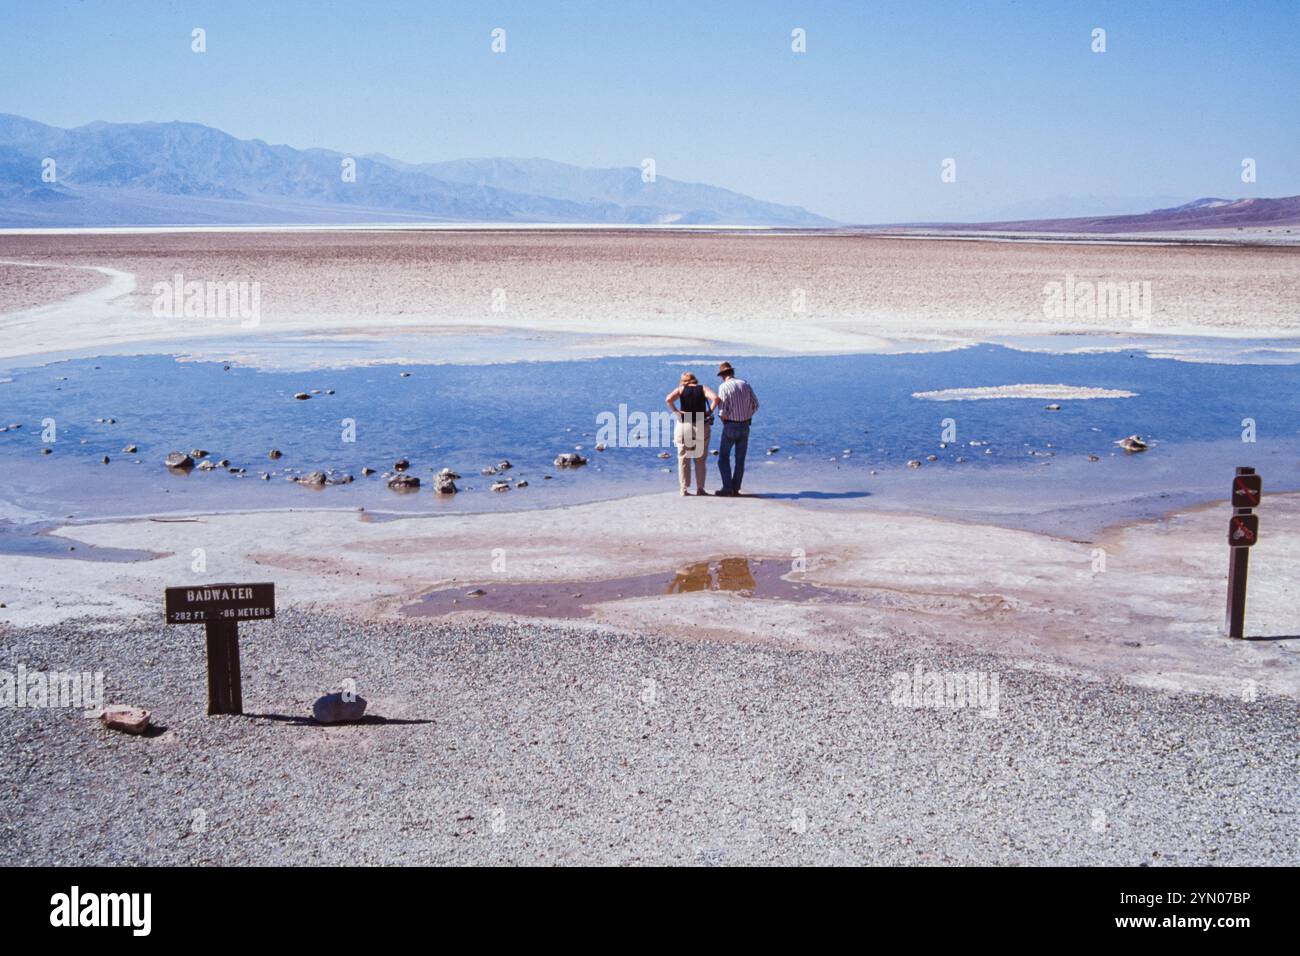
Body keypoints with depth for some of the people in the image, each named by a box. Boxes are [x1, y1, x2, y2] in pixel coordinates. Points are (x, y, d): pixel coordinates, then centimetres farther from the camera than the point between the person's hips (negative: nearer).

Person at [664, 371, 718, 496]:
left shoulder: (681, 389, 2)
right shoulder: (703, 389, 3)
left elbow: (668, 399, -15)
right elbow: (715, 398, -16)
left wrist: (676, 411, -6)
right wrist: (710, 411, -6)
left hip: (683, 427, 0)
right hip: (701, 427, 0)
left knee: (683, 459, 8)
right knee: (700, 459, 11)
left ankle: (684, 489, 7)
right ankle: (700, 488, 10)